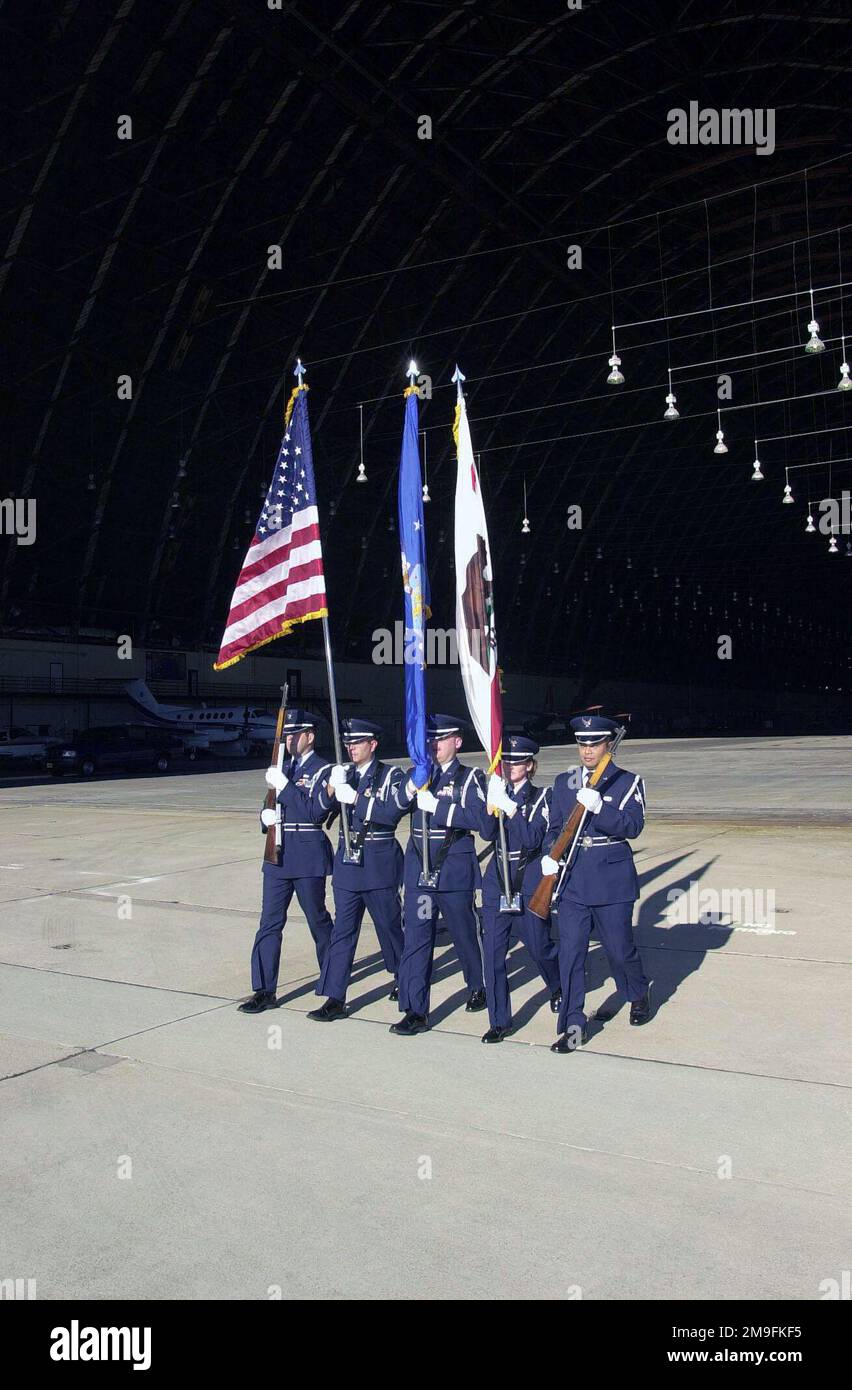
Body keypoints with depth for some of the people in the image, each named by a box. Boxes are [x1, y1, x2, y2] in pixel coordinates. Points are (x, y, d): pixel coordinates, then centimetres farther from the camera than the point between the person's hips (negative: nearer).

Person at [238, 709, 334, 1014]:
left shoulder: (323, 770, -6)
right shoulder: (282, 769, 14)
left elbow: (316, 812, -17)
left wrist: (284, 786, -20)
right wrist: (266, 817, -4)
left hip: (308, 856, -5)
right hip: (278, 854, 6)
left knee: (318, 918, 9)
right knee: (270, 922, 2)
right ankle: (264, 991, 5)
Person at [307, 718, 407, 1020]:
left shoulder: (391, 776, -3)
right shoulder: (344, 774, 10)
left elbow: (392, 813, -19)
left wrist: (355, 797, -22)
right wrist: (332, 786, -15)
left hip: (379, 863, -3)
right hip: (348, 860, 4)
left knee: (389, 925, 11)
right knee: (342, 930, 1)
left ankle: (403, 979, 34)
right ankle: (335, 999, 3)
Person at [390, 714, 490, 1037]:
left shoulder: (469, 778, -3)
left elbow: (480, 818, -19)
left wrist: (437, 806, -25)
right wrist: (409, 790, -15)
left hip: (454, 869, -3)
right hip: (419, 868, 3)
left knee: (464, 932, 14)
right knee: (416, 937, -2)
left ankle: (477, 987, 39)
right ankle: (415, 1011, 2)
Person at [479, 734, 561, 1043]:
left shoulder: (541, 797, -4)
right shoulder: (497, 792, 6)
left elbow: (533, 839, -18)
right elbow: (488, 834, -8)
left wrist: (509, 806, -26)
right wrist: (493, 801, -22)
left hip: (529, 881, -3)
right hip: (497, 881, 3)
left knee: (539, 946, 11)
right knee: (493, 951, -1)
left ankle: (558, 988, 44)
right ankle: (499, 1021, 9)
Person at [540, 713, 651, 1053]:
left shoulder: (628, 782, -2)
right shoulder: (564, 782, 9)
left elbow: (633, 826, -14)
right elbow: (554, 827, 11)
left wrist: (598, 808, -29)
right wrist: (548, 856, -8)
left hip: (612, 880, -2)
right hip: (571, 880, 3)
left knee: (619, 949, 8)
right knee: (570, 953, -1)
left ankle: (639, 995, 39)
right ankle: (573, 1026, 8)